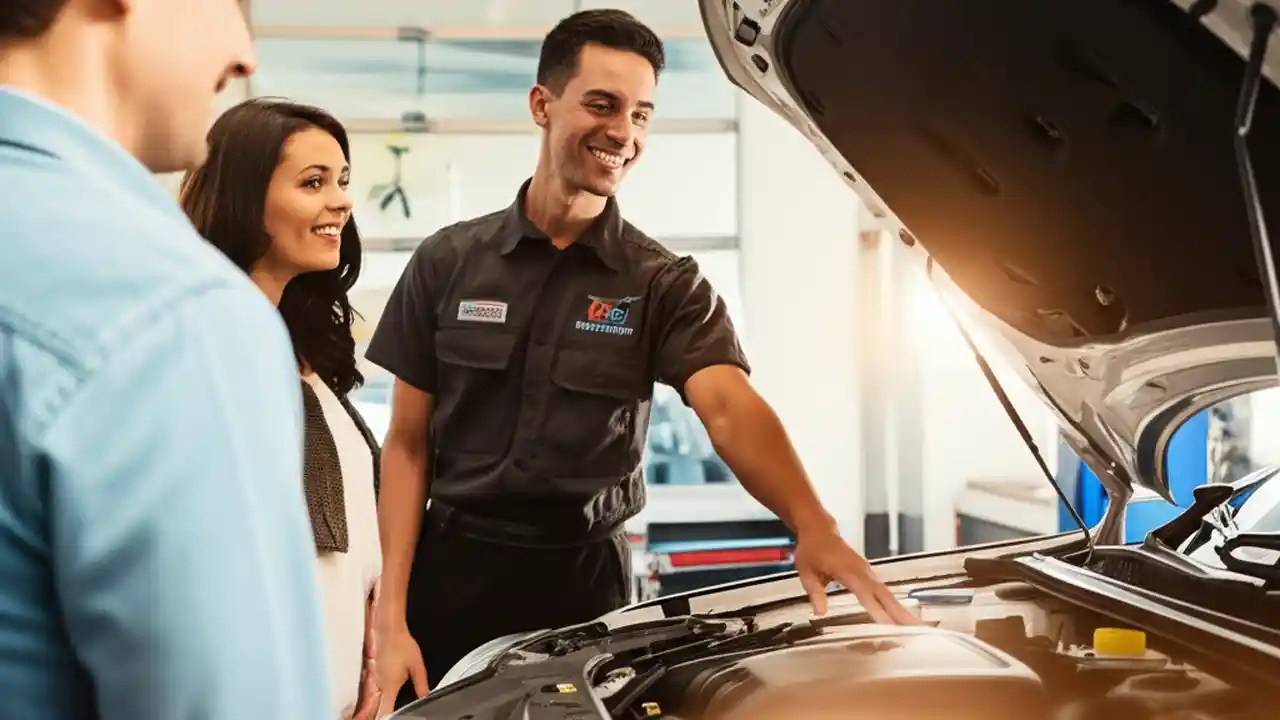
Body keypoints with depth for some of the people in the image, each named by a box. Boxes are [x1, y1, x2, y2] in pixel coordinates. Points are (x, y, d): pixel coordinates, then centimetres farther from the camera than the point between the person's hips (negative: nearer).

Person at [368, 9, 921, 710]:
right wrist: (391, 619, -7)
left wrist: (812, 526, -40)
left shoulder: (667, 285, -3)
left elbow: (730, 409, -20)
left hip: (584, 576, 0)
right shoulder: (447, 263, -1)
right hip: (451, 569, 1)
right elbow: (407, 443, 1)